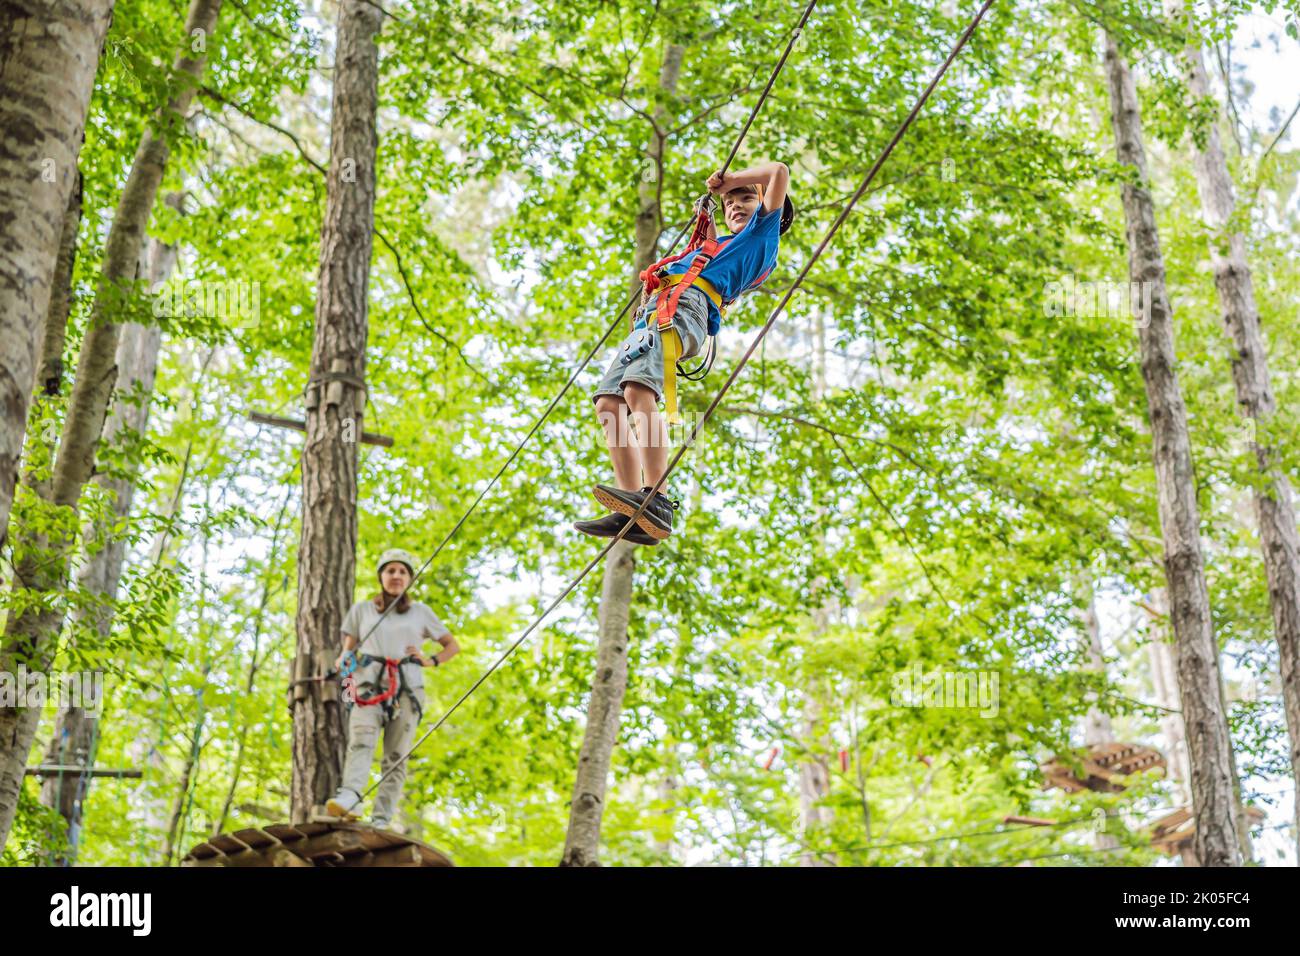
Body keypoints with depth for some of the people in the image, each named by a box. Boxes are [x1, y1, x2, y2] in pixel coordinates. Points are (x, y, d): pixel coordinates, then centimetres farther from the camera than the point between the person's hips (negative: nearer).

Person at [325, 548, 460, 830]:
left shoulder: (421, 612, 17)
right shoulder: (361, 609, 18)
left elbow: (453, 646, 22)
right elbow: (348, 648, 19)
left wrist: (430, 661, 3)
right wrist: (343, 661, -4)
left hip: (407, 688, 1)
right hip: (368, 685, -1)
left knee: (396, 756, -8)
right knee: (361, 742, -25)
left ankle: (381, 819, -12)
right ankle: (349, 795, -47)